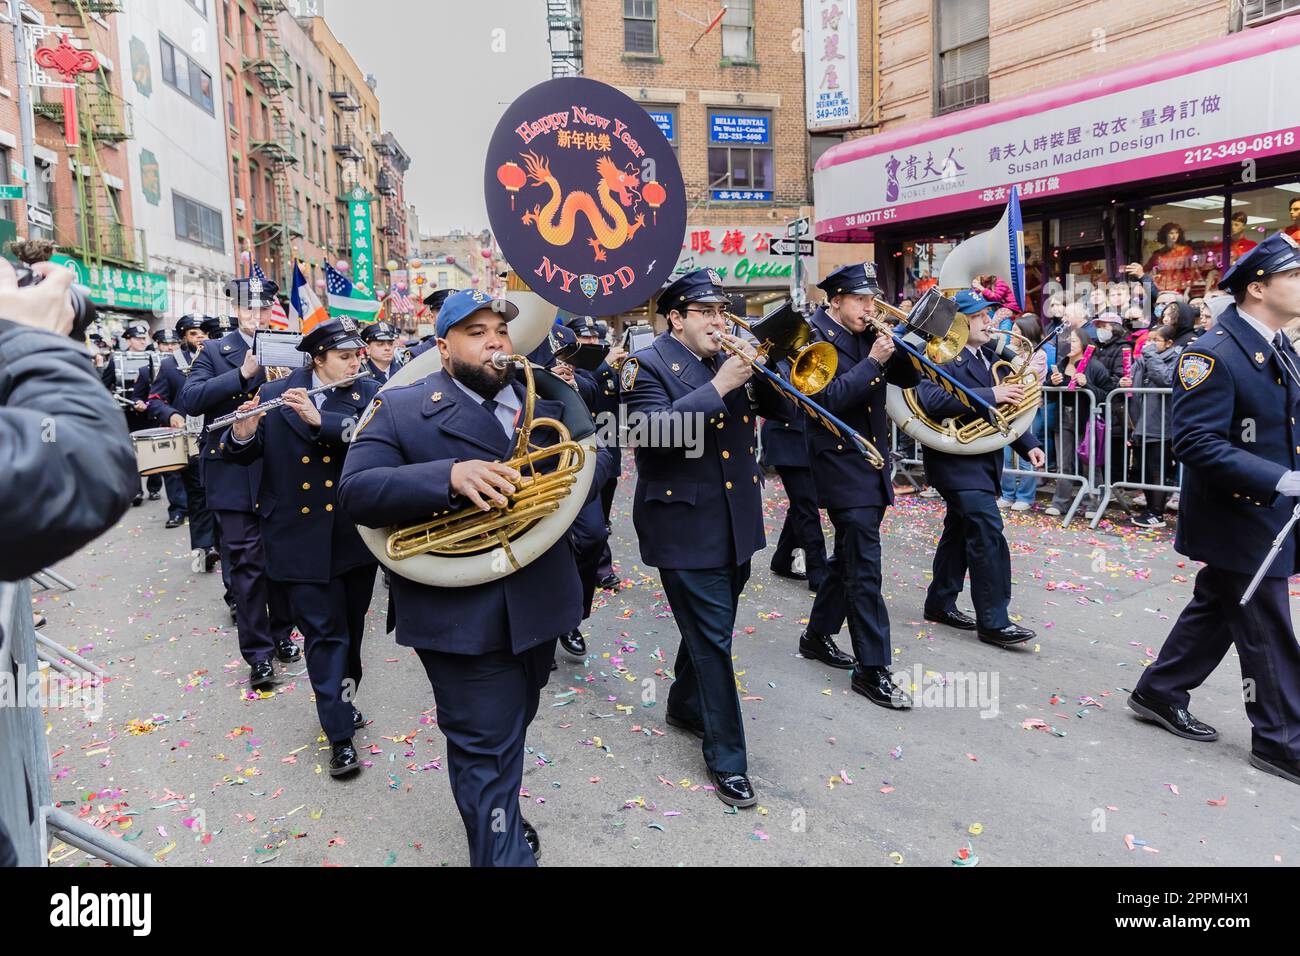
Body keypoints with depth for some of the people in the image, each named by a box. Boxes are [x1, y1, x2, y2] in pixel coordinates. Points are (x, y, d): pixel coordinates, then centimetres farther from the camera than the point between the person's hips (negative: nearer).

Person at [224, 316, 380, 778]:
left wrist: (319, 418, -28)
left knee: (350, 628, 15)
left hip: (355, 534, 2)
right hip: (302, 538, -1)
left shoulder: (370, 393, 1)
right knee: (324, 633, -2)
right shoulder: (274, 395, 1)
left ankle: (341, 702, 36)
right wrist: (243, 432, -21)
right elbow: (243, 454, 1)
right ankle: (340, 733, 6)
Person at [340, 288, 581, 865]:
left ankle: (500, 820, 48)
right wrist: (451, 475, -31)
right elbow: (356, 492, -18)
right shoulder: (401, 410, -6)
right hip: (464, 617, -6)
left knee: (510, 727, 25)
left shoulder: (539, 398, 10)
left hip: (538, 603, 6)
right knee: (488, 748, 2)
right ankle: (503, 852, 18)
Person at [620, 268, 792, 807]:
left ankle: (684, 705, 43)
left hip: (737, 521, 7)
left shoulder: (730, 359, 11)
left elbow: (783, 408, 7)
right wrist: (719, 386, -26)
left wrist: (760, 372, -10)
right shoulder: (648, 366, -8)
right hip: (687, 526, -7)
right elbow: (656, 430, -25)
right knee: (712, 639, -2)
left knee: (710, 627, 20)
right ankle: (727, 758, 9)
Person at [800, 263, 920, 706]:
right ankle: (871, 668, -3)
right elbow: (829, 398, -21)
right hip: (841, 465, -8)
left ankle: (818, 635, 33)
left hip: (873, 464, 8)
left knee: (850, 556, 17)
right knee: (864, 566, -9)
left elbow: (909, 377, 11)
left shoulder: (869, 335, 11)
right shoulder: (815, 338, -9)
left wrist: (899, 348, -6)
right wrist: (873, 362, -21)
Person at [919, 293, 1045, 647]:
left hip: (982, 460, 9)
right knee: (988, 534, -14)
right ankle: (993, 621, -7)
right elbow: (932, 399, -32)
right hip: (957, 461, -9)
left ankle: (940, 603, 30)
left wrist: (1028, 445, 6)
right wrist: (990, 394, -31)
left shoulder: (988, 357, 14)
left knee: (960, 531, 16)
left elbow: (1003, 409, 19)